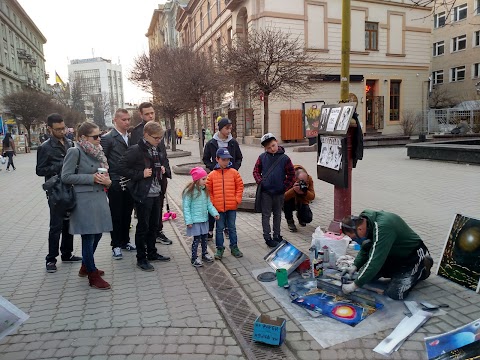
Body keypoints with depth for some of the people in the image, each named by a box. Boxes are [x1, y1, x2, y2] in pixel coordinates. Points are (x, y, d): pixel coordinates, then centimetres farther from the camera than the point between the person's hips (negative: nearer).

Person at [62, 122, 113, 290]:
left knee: (97, 234, 16)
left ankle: (86, 266, 37)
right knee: (88, 237, 1)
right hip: (84, 200, -7)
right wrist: (92, 178, -18)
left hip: (99, 198, 8)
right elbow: (66, 176, -14)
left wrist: (106, 180, -3)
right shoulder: (75, 151, -11)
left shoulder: (97, 151, 10)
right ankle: (93, 276, 13)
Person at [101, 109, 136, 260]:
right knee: (116, 216, 6)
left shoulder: (130, 137, 9)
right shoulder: (107, 138, -8)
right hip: (116, 184, -5)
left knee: (127, 214, 14)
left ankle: (125, 241, 29)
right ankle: (116, 245, 18)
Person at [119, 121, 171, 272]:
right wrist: (141, 174, -20)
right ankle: (141, 259, 15)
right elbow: (123, 168, -15)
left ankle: (152, 253, 31)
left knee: (153, 225, 16)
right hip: (143, 194, -8)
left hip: (156, 193, 8)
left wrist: (161, 169, 7)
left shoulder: (155, 149, 10)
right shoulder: (135, 150, -14)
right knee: (143, 226, 2)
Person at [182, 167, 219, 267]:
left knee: (204, 237, 17)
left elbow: (209, 204, 10)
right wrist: (188, 221, -17)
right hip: (195, 221, -6)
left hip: (204, 219, 7)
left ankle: (204, 254, 35)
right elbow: (186, 206, -14)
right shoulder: (189, 191, -15)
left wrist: (215, 213, -4)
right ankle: (194, 258, 14)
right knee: (197, 239, -1)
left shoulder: (205, 190, 5)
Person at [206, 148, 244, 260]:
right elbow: (208, 190, 2)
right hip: (218, 207, 0)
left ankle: (234, 247, 26)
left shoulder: (234, 172, -1)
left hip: (232, 206, 1)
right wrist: (212, 202, -3)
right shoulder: (212, 175, -2)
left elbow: (240, 186, 5)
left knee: (232, 228, 13)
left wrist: (237, 199, -1)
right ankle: (220, 248, 23)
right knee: (219, 228, 10)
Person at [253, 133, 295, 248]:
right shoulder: (262, 157, -3)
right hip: (266, 192, 0)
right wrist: (260, 182, -7)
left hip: (279, 192, 1)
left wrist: (285, 187, -4)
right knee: (266, 215, 5)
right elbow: (256, 171, 6)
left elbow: (291, 175, 0)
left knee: (277, 214, 16)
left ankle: (277, 236, 29)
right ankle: (267, 237, 14)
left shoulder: (284, 158, -6)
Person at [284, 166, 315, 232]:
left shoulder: (309, 179, -20)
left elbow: (312, 197, -22)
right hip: (290, 202, -2)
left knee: (308, 219, -18)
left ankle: (299, 215, 22)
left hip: (302, 202, 2)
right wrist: (293, 190, -51)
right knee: (285, 201, -36)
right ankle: (290, 221, -7)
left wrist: (305, 192, -43)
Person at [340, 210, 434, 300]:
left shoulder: (382, 227, -36)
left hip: (413, 255, -8)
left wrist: (355, 285, -32)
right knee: (364, 274, -1)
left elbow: (376, 260, -37)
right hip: (394, 255, 8)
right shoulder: (364, 222, -9)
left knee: (394, 294, -16)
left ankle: (422, 269, 6)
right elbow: (365, 249, 6)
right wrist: (355, 266, -10)